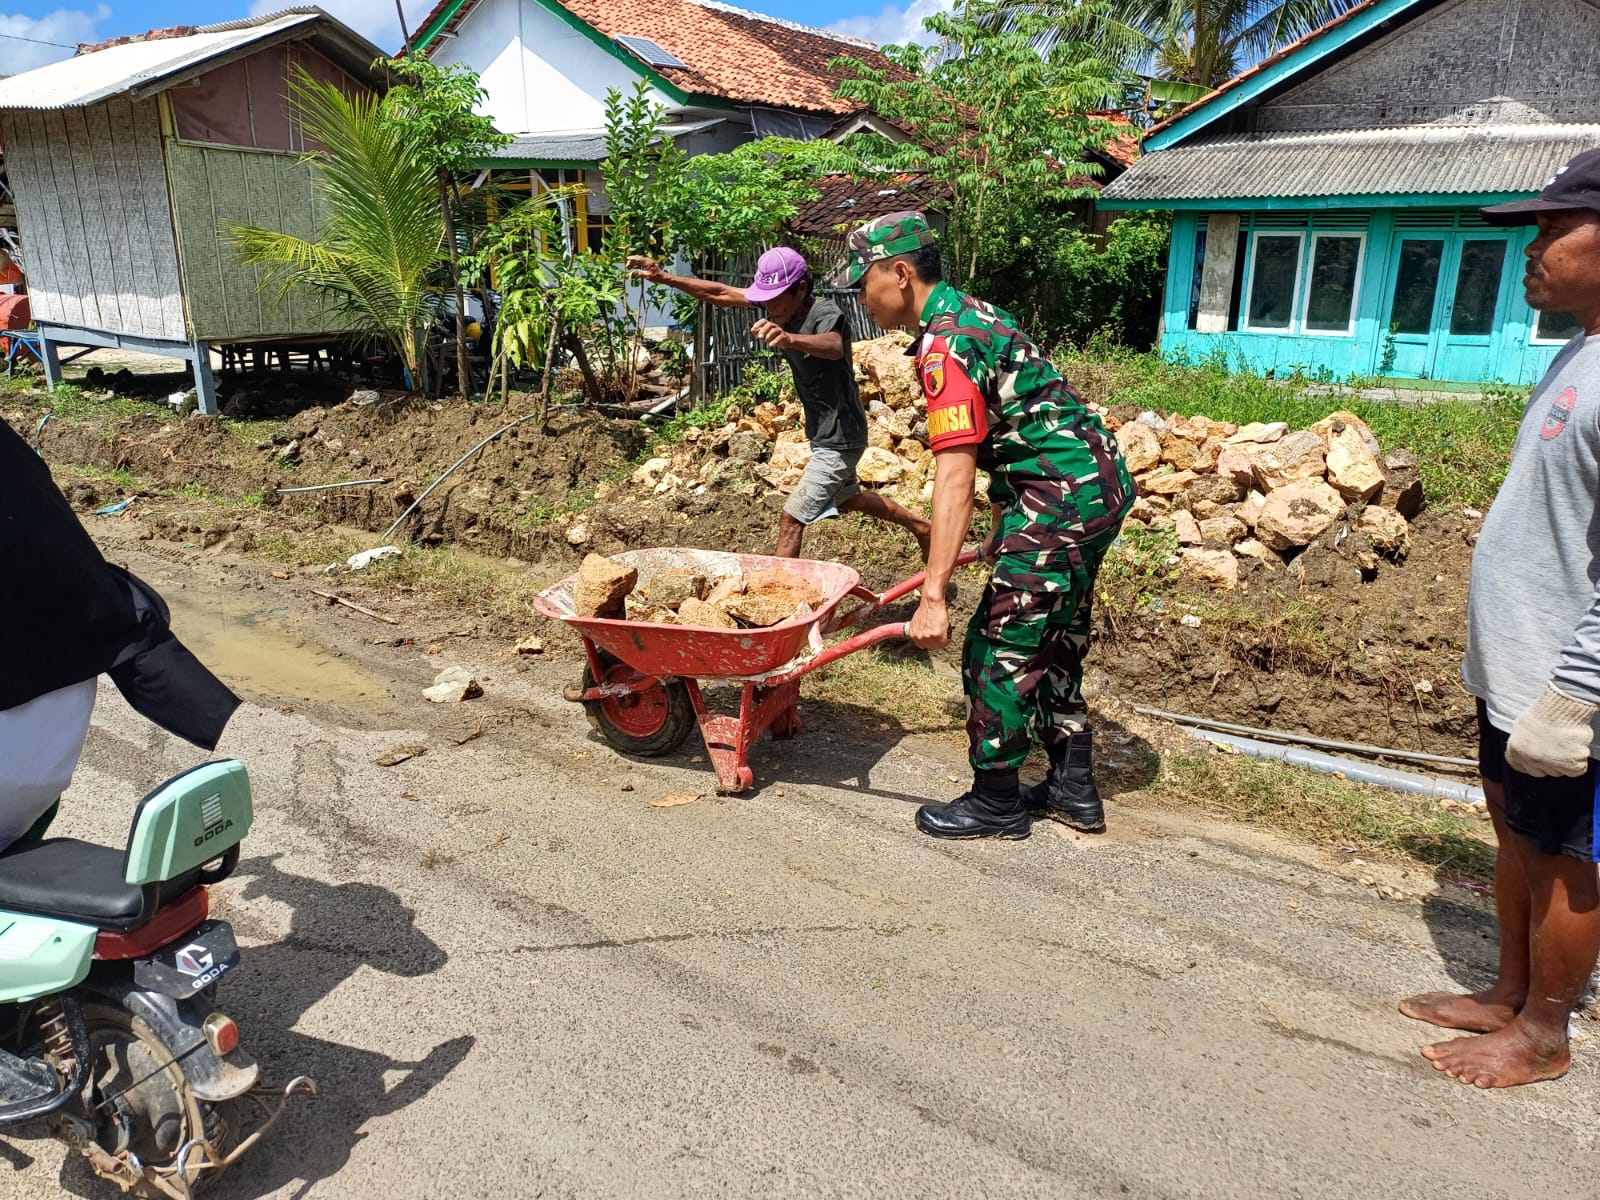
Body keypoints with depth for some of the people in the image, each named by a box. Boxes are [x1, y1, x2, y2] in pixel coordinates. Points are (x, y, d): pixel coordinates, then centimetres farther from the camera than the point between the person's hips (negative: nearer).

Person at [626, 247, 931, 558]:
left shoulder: (826, 315, -26)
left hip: (839, 438, -10)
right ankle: (918, 525, 47)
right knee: (845, 498, 29)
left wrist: (790, 339, -70)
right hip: (824, 434, 10)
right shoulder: (781, 304, -4)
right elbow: (721, 294, 1)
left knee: (791, 519, -11)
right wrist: (662, 277, -6)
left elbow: (833, 346, -50)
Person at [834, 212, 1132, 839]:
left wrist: (933, 595, -30)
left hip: (1062, 497, -10)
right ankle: (1074, 789, 29)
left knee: (997, 650, 0)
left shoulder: (943, 345, -18)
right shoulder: (970, 311, 14)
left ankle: (995, 803, 13)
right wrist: (1004, 527, 29)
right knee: (1055, 643, 19)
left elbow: (955, 476, -27)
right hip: (1099, 483, 10)